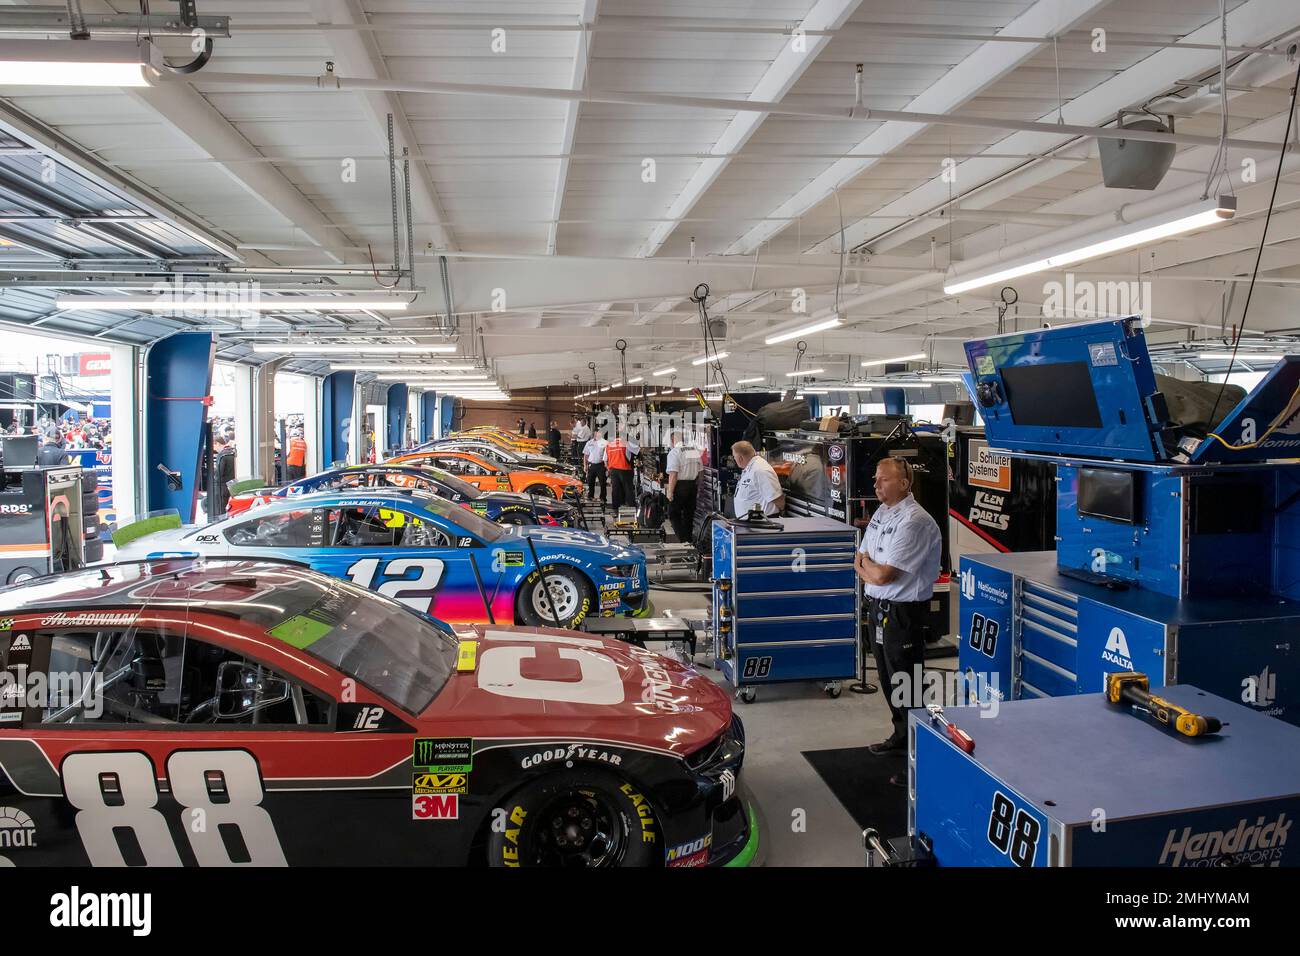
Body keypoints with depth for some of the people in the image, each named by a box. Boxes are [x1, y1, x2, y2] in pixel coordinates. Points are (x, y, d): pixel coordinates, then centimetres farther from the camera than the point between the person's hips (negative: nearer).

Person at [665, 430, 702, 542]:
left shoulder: (674, 452, -12)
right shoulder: (695, 450, 9)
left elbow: (673, 474, -18)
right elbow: (699, 471, 12)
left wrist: (670, 491, -15)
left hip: (680, 486, -7)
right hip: (693, 485, 7)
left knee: (673, 514, 3)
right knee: (689, 514, 15)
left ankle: (683, 539, -6)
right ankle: (688, 539, 22)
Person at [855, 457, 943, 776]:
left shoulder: (914, 522, -21)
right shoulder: (881, 513, 9)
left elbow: (882, 575, -24)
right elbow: (860, 564, 13)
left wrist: (865, 562, -4)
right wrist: (869, 568, -9)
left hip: (902, 613, -9)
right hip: (877, 607, 9)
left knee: (906, 687, -4)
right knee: (888, 678, 22)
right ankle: (901, 735, 39)